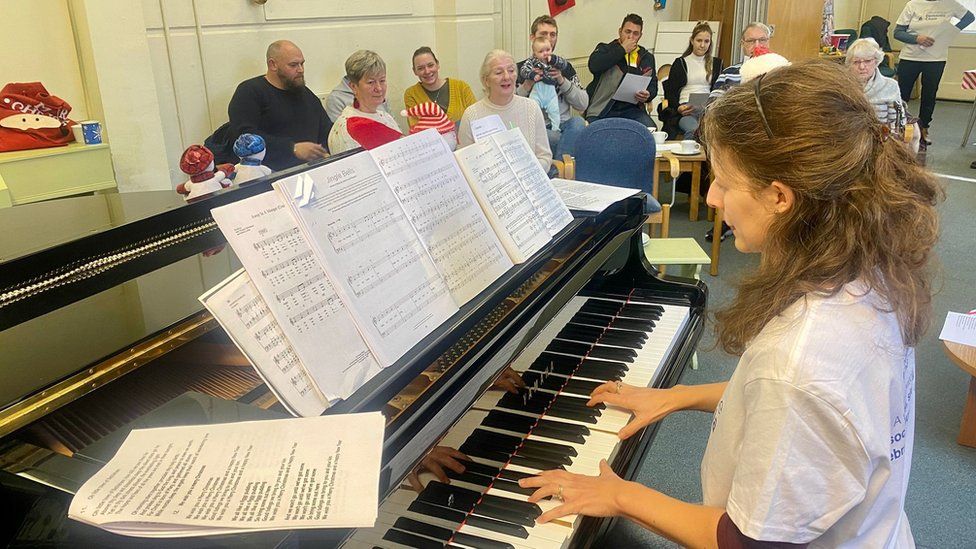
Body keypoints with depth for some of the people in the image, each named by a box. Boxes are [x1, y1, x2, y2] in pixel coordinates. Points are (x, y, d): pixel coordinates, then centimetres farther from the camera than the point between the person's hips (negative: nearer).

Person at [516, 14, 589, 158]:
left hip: (563, 125, 4)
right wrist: (527, 86, -14)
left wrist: (562, 81, -5)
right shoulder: (520, 69, 9)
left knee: (578, 122, -31)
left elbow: (583, 104, 7)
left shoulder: (564, 67, 17)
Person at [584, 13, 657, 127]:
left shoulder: (647, 57, 20)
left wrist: (647, 95, -7)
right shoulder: (604, 49, 11)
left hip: (631, 109, 2)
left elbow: (653, 86, 18)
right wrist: (622, 50, -5)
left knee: (649, 127, -26)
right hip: (602, 109, -2)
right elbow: (593, 66, -11)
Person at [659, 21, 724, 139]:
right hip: (685, 109, -2)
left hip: (708, 109, 2)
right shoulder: (680, 63, 16)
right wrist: (678, 107, -11)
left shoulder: (716, 63, 23)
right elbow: (670, 92, 10)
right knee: (693, 130, -36)